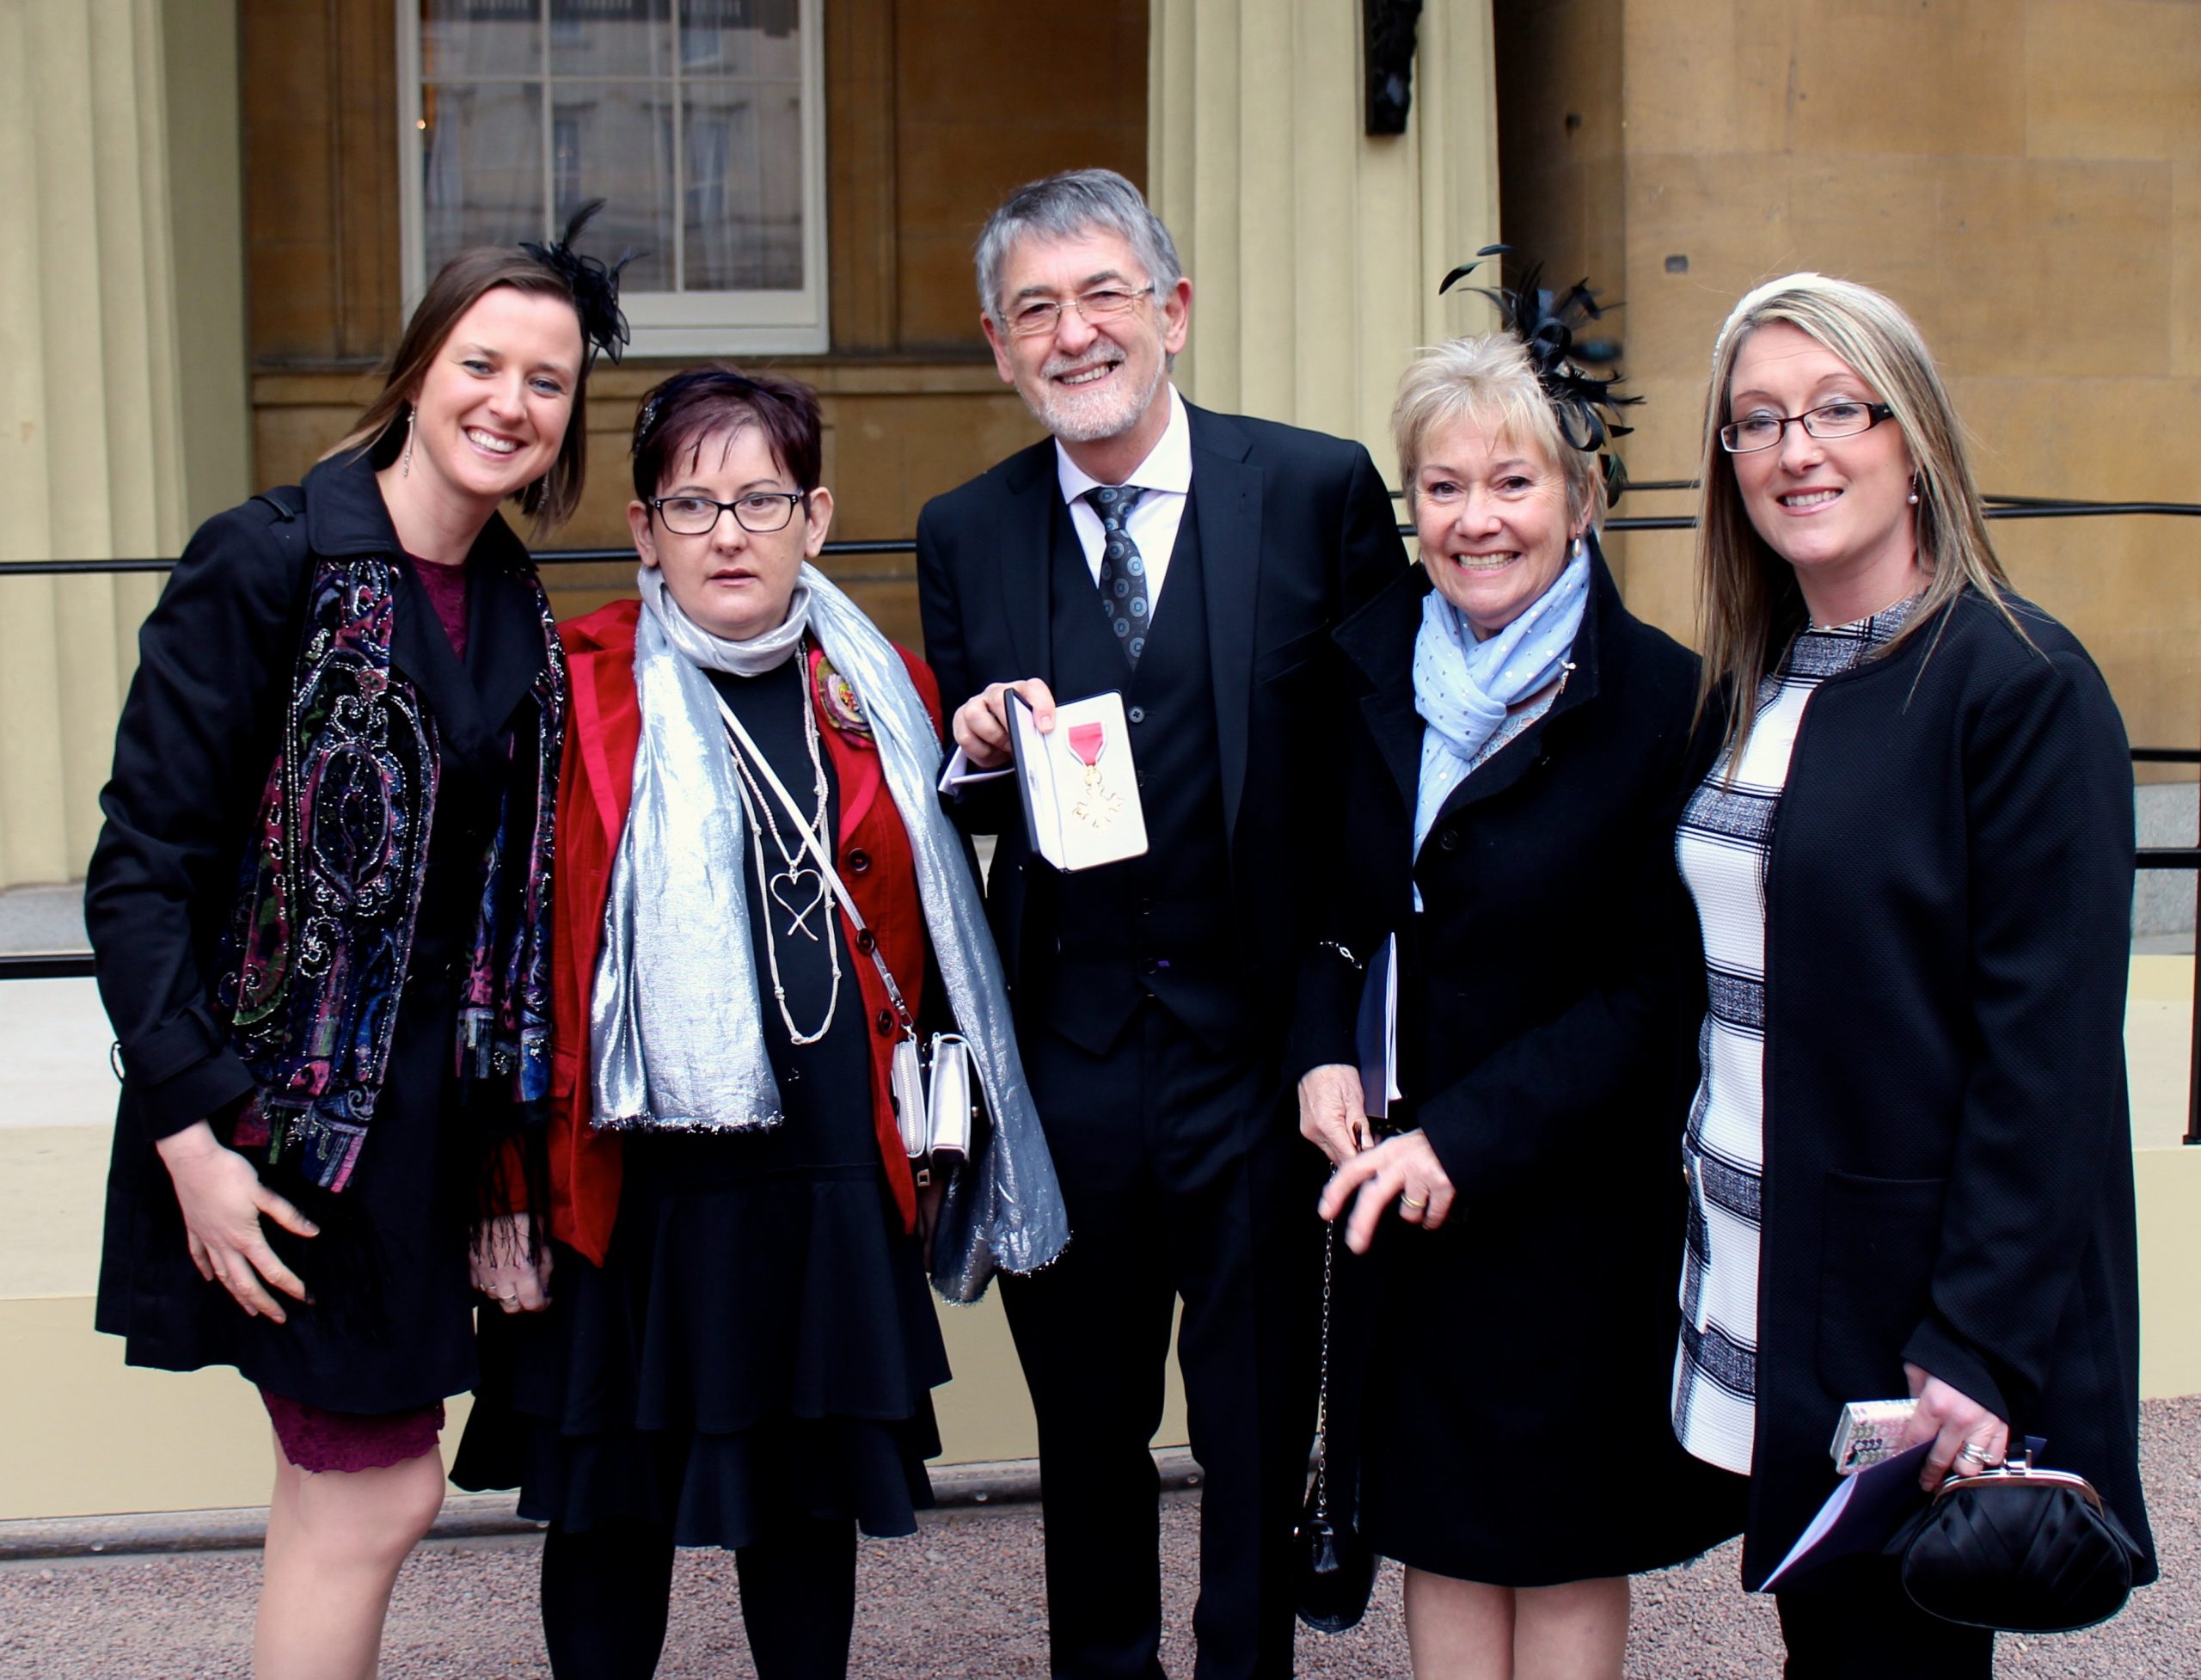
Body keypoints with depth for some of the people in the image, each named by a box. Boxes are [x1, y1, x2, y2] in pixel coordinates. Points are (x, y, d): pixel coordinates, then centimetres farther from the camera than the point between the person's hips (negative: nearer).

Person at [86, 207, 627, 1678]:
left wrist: (508, 1148, 10)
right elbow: (142, 868, -14)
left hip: (437, 1103, 6)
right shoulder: (267, 562, -12)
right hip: (289, 1108, -6)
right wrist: (190, 1131, -18)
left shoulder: (521, 614, 8)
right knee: (383, 1494, -2)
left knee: (340, 1488, 13)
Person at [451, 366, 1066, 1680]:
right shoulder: (576, 694, -4)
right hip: (630, 1178, -3)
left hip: (832, 1180, 3)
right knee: (611, 1507, 11)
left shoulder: (884, 697, 7)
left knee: (811, 1502, 15)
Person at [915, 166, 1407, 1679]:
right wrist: (981, 752, -12)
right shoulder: (967, 533, 5)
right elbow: (967, 808, 11)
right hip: (1066, 1051, 3)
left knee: (1258, 1432, 11)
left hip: (1258, 1043, -2)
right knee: (1085, 1426, 18)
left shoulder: (1321, 489, -4)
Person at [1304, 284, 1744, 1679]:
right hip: (1392, 1183, 4)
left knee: (1568, 1538, 10)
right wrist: (1323, 1050, -4)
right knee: (1439, 1521, 13)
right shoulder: (1367, 660, 2)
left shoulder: (1659, 699, -12)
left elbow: (1652, 988, -12)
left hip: (1571, 1186, -3)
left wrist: (1464, 1136, -19)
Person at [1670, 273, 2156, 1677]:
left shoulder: (2021, 683, -13)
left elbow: (2051, 1044, -17)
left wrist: (1980, 1344, -20)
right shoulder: (1747, 689, 10)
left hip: (1911, 1293, -6)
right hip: (1760, 1295, 7)